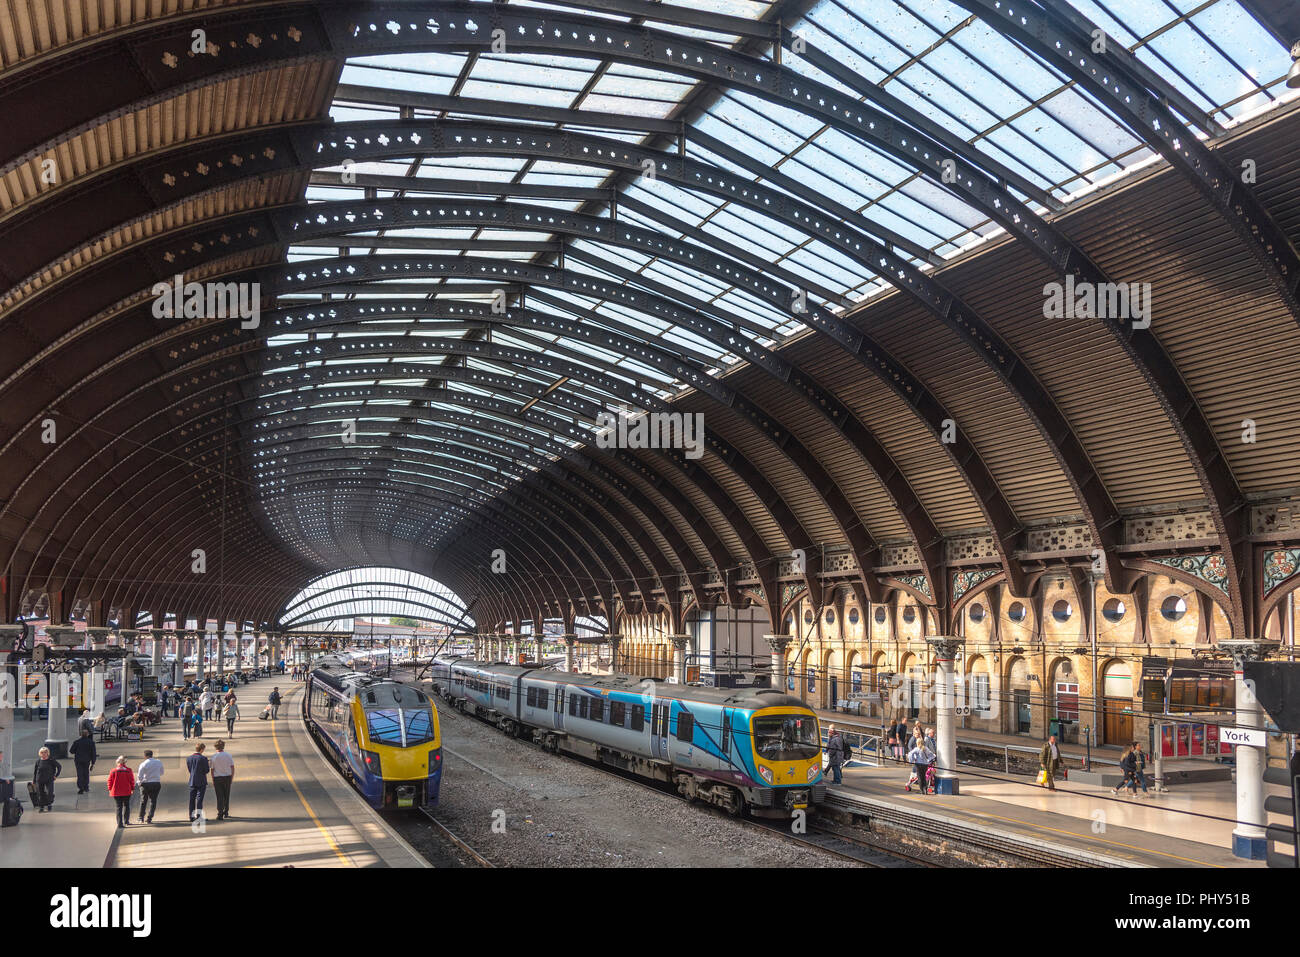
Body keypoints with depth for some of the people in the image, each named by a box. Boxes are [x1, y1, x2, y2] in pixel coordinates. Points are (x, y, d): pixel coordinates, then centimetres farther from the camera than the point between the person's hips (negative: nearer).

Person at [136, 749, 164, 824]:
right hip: (156, 783, 2)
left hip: (145, 784, -2)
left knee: (143, 801, 15)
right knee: (153, 801, 7)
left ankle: (141, 819, 18)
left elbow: (139, 776, -10)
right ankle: (149, 819, 1)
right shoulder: (159, 762, 1)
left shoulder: (143, 764, -10)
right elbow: (161, 773, 14)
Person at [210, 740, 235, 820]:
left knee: (220, 796, 1)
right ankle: (226, 813, 22)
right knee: (226, 796, 15)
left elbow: (212, 770, -3)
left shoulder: (213, 757, -6)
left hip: (217, 778, -2)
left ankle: (220, 814, -4)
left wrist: (213, 781, 5)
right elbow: (232, 767, -1)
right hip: (227, 777, 2)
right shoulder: (228, 755, -2)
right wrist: (232, 778, 9)